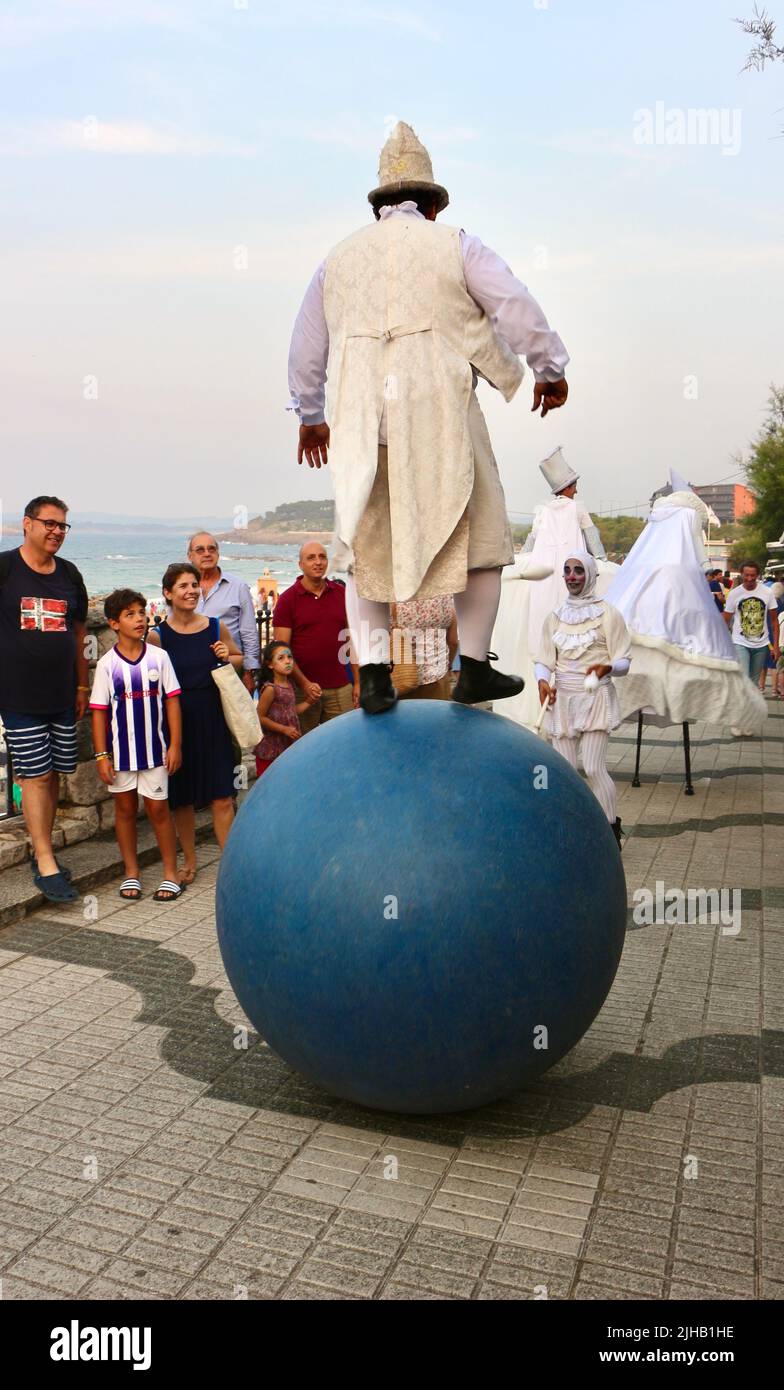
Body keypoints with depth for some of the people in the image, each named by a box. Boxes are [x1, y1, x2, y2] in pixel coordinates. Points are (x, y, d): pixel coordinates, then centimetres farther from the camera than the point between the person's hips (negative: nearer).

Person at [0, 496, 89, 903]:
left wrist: (82, 686, 16)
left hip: (62, 693, 5)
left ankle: (42, 850, 24)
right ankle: (46, 865, 1)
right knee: (35, 776, -5)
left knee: (54, 773, 9)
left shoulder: (69, 574, 10)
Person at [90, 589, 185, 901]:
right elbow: (99, 711, -2)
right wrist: (101, 755, -5)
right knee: (125, 808, 12)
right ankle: (131, 873, 25)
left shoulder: (159, 657, -3)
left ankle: (171, 873, 14)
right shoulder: (107, 664, -5)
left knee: (158, 808, 3)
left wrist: (175, 745, -3)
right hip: (120, 749, 1)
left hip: (155, 748, 0)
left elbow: (172, 701, -1)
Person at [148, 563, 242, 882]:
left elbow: (239, 659, 17)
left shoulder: (215, 627, 1)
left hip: (212, 716, 1)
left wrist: (227, 657, -5)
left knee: (221, 796, 0)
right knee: (182, 797, 10)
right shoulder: (157, 636, -4)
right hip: (177, 720, -1)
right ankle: (189, 862, 27)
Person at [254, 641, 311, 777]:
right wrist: (285, 729, -20)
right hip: (271, 749, -7)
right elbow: (260, 717, -19)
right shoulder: (270, 688, -18)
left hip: (288, 745, 7)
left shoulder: (289, 684, 5)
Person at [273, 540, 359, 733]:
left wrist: (357, 682, 7)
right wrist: (304, 683, -13)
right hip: (303, 688, -3)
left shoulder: (342, 594, 9)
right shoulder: (287, 599, -1)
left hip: (341, 688, 3)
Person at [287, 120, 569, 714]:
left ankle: (374, 673, 4)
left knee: (365, 545, 11)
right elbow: (518, 307, 2)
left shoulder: (340, 257, 17)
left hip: (361, 420, 3)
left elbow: (305, 349, 22)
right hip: (439, 413, -3)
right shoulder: (455, 246, 6)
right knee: (479, 535, 7)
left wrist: (310, 415, 34)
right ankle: (475, 667, 7)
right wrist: (549, 369, 17)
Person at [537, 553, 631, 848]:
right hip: (562, 699, 4)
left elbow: (623, 662, -1)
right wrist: (543, 680, -11)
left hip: (595, 698, -4)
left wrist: (607, 667, -24)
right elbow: (543, 659, 10)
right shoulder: (555, 616, 11)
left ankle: (611, 829, 6)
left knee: (594, 767, -10)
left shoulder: (607, 613, -1)